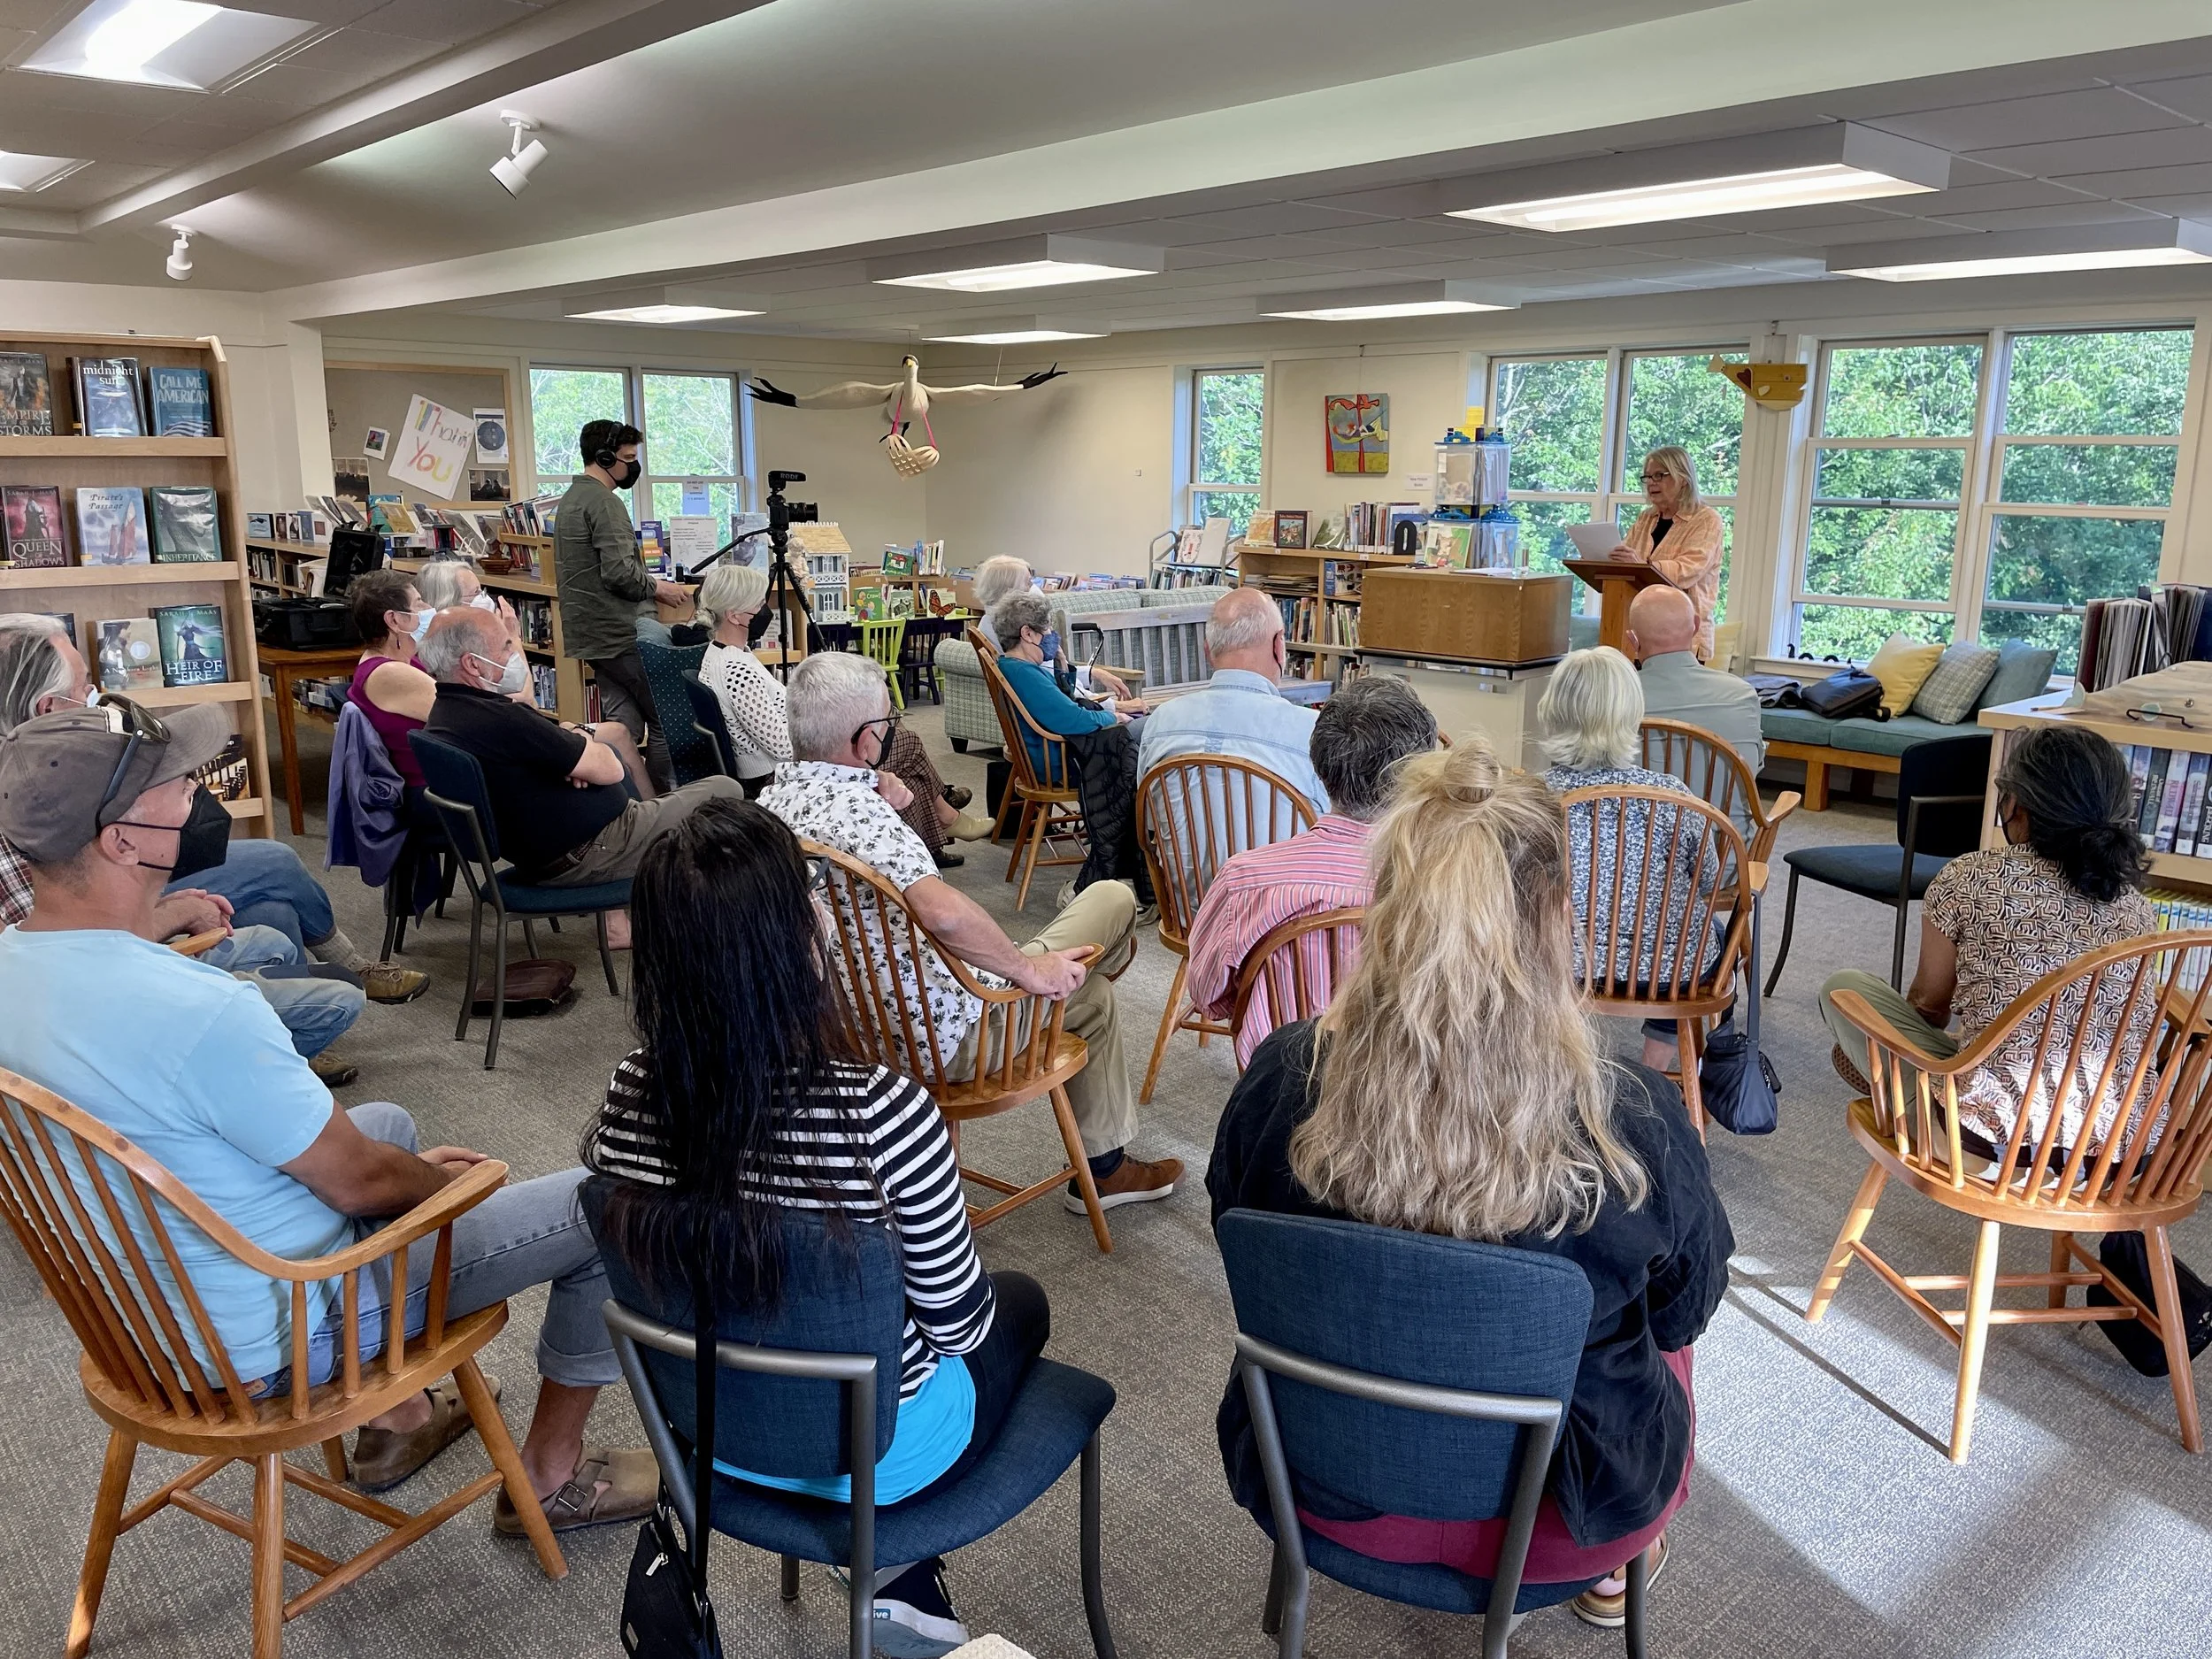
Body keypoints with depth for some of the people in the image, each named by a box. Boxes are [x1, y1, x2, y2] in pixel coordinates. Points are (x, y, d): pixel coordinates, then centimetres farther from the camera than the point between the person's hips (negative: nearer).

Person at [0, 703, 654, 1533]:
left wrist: (410, 1167, 10)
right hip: (273, 1336, -9)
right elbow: (357, 1182, -21)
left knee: (388, 1123, 31)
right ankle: (551, 1476, 19)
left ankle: (394, 1419, 38)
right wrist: (450, 1182, 2)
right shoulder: (198, 1012, -35)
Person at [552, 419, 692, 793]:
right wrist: (658, 587, -7)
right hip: (620, 635, -10)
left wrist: (649, 582, 20)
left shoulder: (570, 500, 19)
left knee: (624, 723, 11)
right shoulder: (604, 502, -14)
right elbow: (619, 572, -23)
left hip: (589, 635, 10)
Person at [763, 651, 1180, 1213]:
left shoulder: (774, 798, -1)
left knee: (1090, 997, 31)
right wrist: (1027, 969, -28)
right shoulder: (853, 804, -31)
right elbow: (943, 911, -45)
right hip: (936, 1034, -9)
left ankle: (1104, 1167, 50)